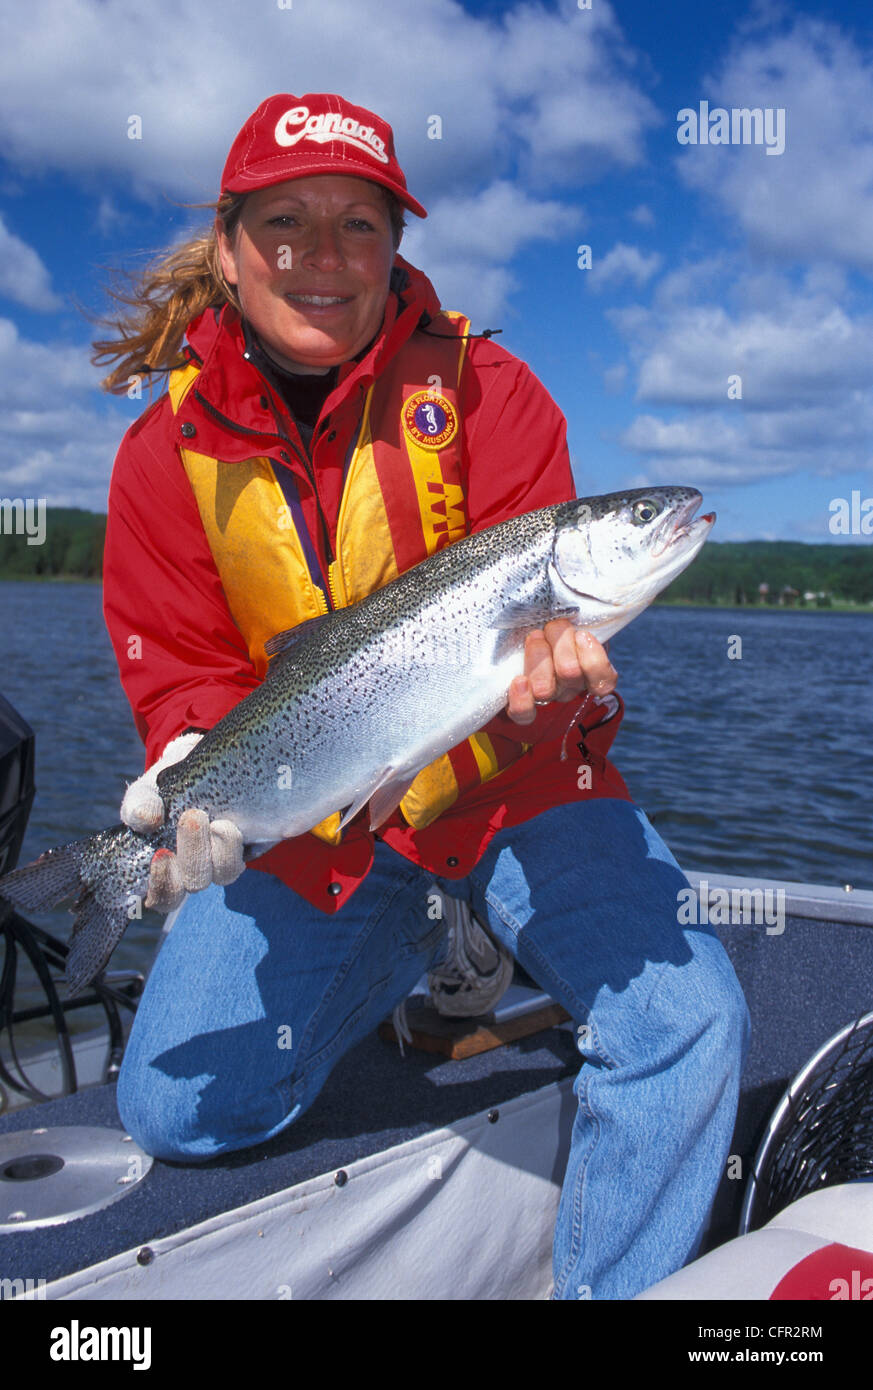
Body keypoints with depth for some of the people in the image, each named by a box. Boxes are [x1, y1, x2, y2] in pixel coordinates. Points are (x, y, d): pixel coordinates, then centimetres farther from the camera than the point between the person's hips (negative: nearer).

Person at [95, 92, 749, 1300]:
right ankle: (397, 960, 27)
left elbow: (533, 603, -13)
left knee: (690, 1023, -21)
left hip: (509, 782, -1)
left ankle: (610, 1290, 8)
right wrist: (200, 785, -23)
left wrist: (557, 673, -38)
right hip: (311, 820, 2)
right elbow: (186, 678, 0)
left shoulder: (484, 390, -6)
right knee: (177, 1109, -1)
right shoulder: (166, 452, -1)